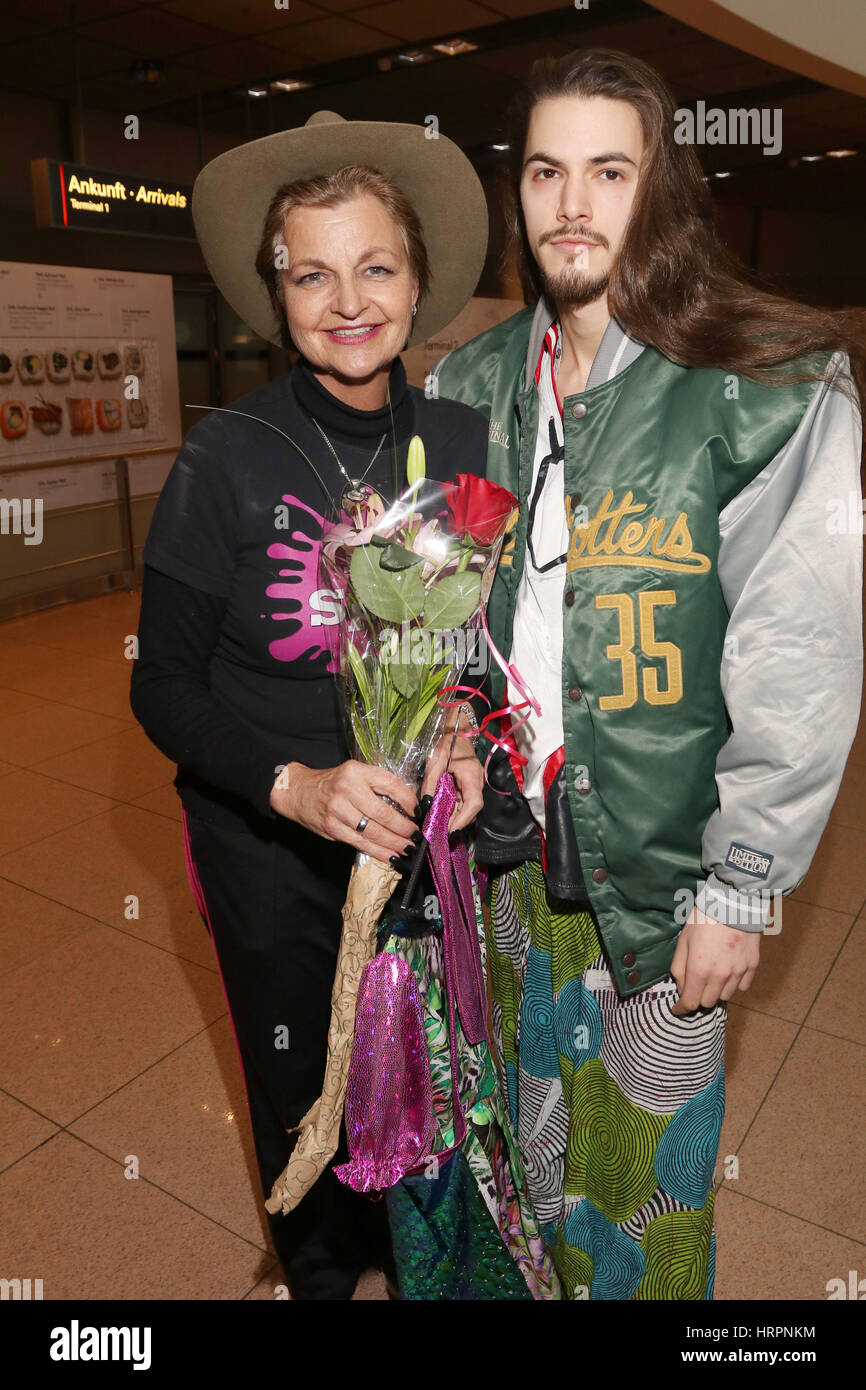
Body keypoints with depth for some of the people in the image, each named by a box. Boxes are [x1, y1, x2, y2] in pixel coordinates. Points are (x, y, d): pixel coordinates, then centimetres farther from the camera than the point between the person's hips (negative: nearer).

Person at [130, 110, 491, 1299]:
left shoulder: (465, 443, -7)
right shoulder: (228, 456, -16)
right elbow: (163, 686, -12)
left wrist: (472, 743, -16)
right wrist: (294, 783, -27)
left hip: (426, 832, 3)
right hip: (272, 852, -2)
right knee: (303, 1090, 20)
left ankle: (413, 1244, 59)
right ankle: (321, 1269, 55)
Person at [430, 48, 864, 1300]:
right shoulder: (475, 386, 2)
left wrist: (741, 891, -13)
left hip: (662, 860, -4)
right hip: (510, 838, 5)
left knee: (651, 1148, 15)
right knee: (533, 1115, 25)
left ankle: (651, 1286, 47)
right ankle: (541, 1282, 53)